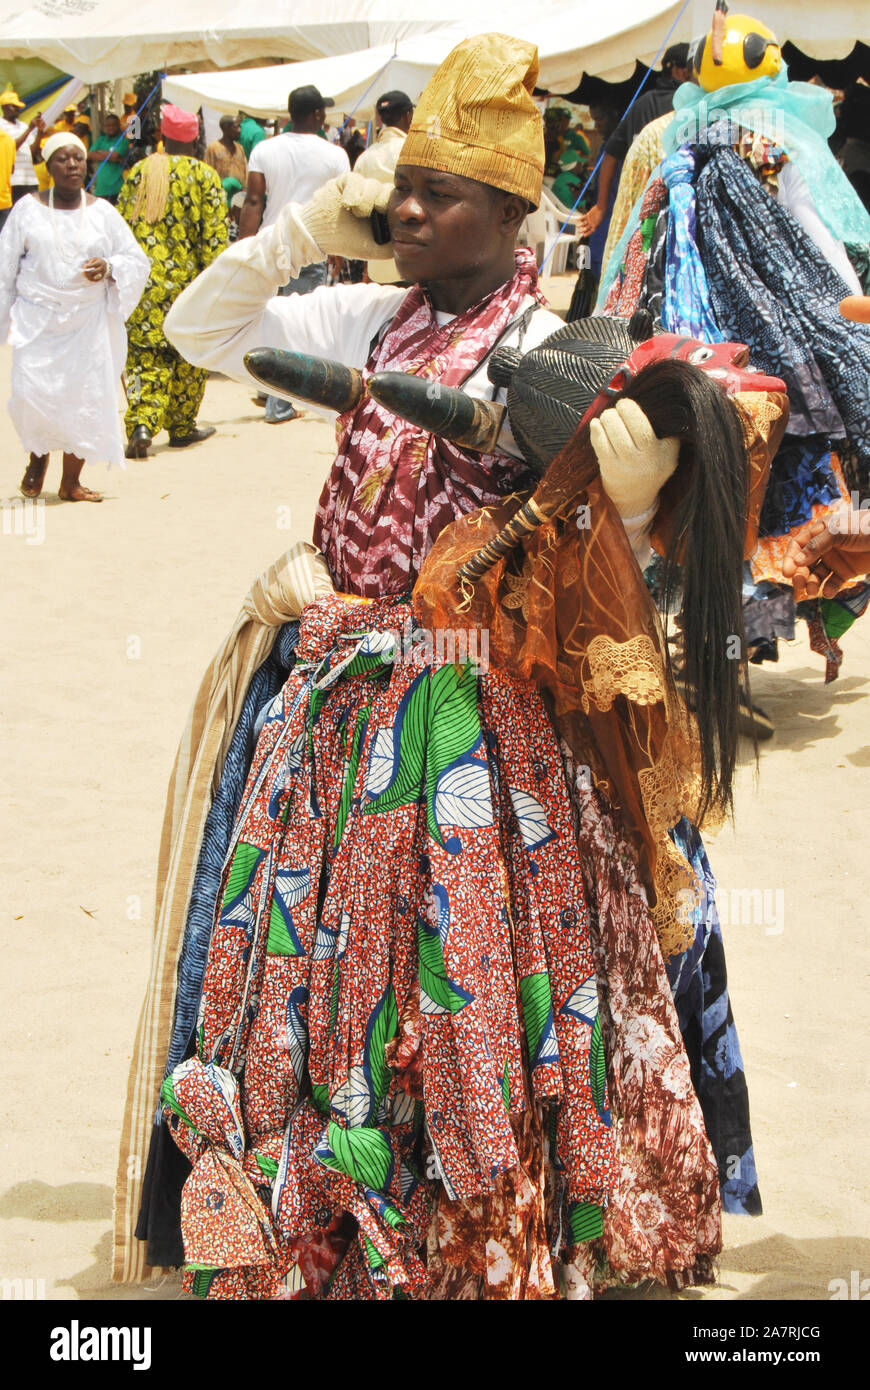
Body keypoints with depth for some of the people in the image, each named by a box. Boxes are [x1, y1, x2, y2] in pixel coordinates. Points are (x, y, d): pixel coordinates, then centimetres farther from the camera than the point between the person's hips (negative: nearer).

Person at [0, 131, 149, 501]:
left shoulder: (102, 212, 5)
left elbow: (137, 261, 7)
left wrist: (108, 268, -13)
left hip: (88, 322, 1)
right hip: (37, 320, -1)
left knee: (86, 398, -3)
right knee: (32, 394, -13)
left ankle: (70, 482, 11)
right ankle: (38, 459, 17)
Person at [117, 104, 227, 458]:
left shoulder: (140, 171, 5)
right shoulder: (204, 175, -2)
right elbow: (214, 235, -7)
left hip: (143, 279, 1)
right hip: (186, 280, -1)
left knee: (144, 355, 3)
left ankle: (142, 424, -16)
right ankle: (182, 427, 22)